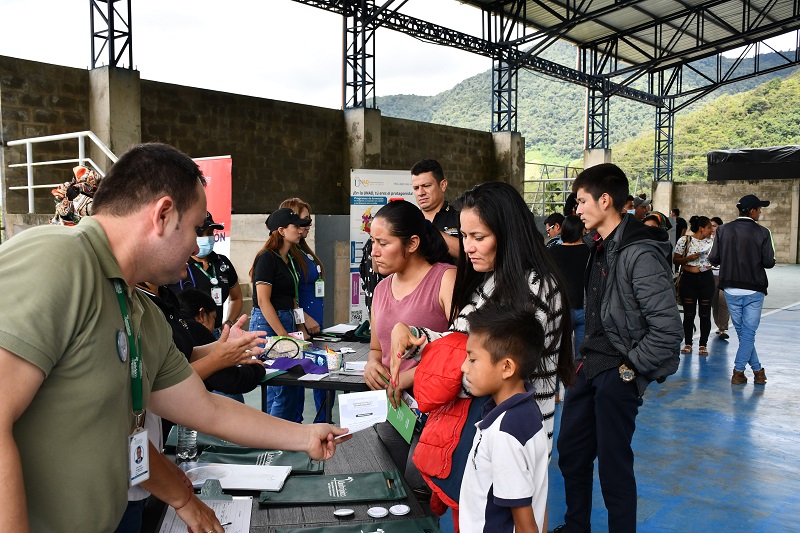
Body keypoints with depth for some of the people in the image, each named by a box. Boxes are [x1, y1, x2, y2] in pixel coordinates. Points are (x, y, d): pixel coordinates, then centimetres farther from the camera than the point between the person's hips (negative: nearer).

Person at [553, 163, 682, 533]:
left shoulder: (640, 254, -20)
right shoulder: (599, 246, 8)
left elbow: (667, 330, -22)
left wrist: (631, 367, -14)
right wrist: (587, 357, 11)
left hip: (617, 374, -9)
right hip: (591, 366, 9)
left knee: (613, 464, 3)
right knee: (570, 451, 18)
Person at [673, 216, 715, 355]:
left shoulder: (710, 242, 8)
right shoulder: (684, 240, -2)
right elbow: (675, 260, -2)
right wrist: (689, 258, -16)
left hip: (706, 279, 3)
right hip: (689, 279, -3)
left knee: (705, 313, 4)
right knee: (689, 313, 2)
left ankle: (703, 345, 12)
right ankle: (687, 344, 13)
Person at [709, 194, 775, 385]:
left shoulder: (723, 230, -2)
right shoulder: (762, 232, -9)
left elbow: (713, 259, -4)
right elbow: (769, 262, -10)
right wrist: (756, 259, 11)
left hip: (731, 289, 3)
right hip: (754, 289, -2)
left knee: (742, 332, 13)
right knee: (749, 332, 6)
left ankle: (757, 370, 20)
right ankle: (738, 371, 3)